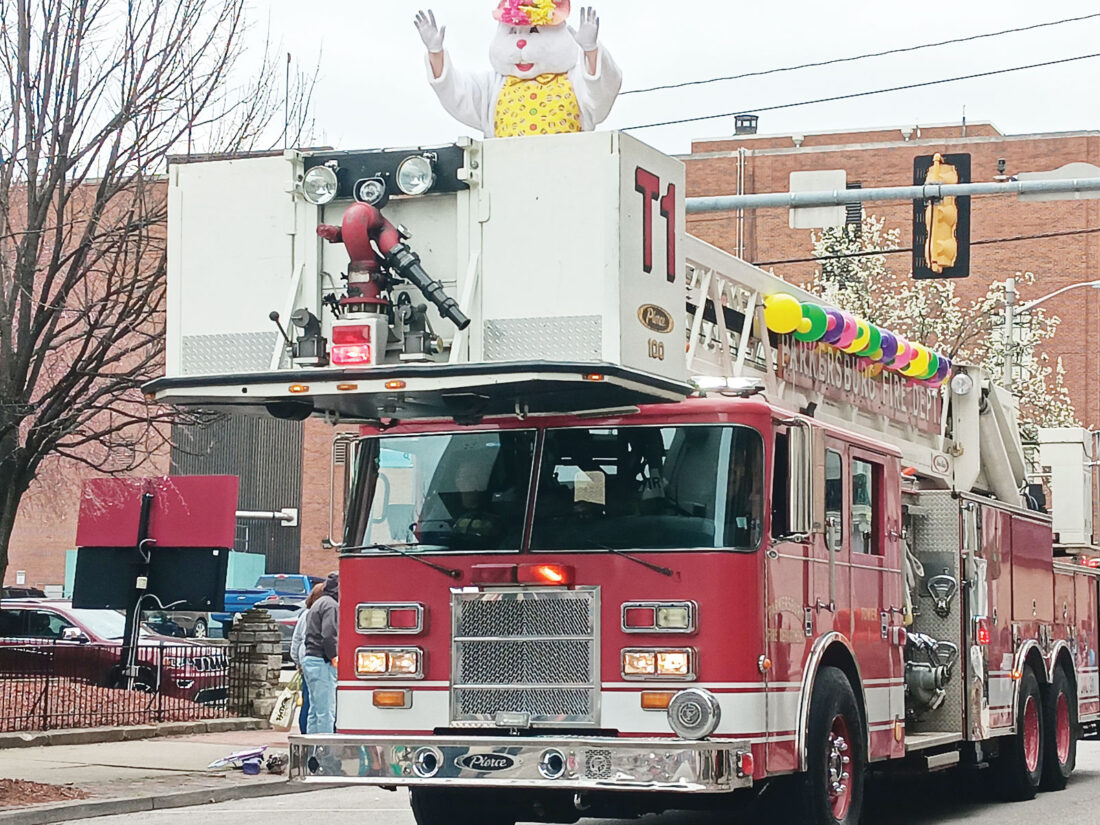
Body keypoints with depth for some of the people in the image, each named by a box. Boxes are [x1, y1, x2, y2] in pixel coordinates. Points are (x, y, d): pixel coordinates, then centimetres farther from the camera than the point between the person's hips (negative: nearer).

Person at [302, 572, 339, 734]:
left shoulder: (317, 604, 22)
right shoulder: (331, 605, -10)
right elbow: (329, 634, -20)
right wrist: (333, 657, -13)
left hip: (309, 659, 10)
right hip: (322, 662, -10)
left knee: (315, 711, 13)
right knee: (326, 712, -10)